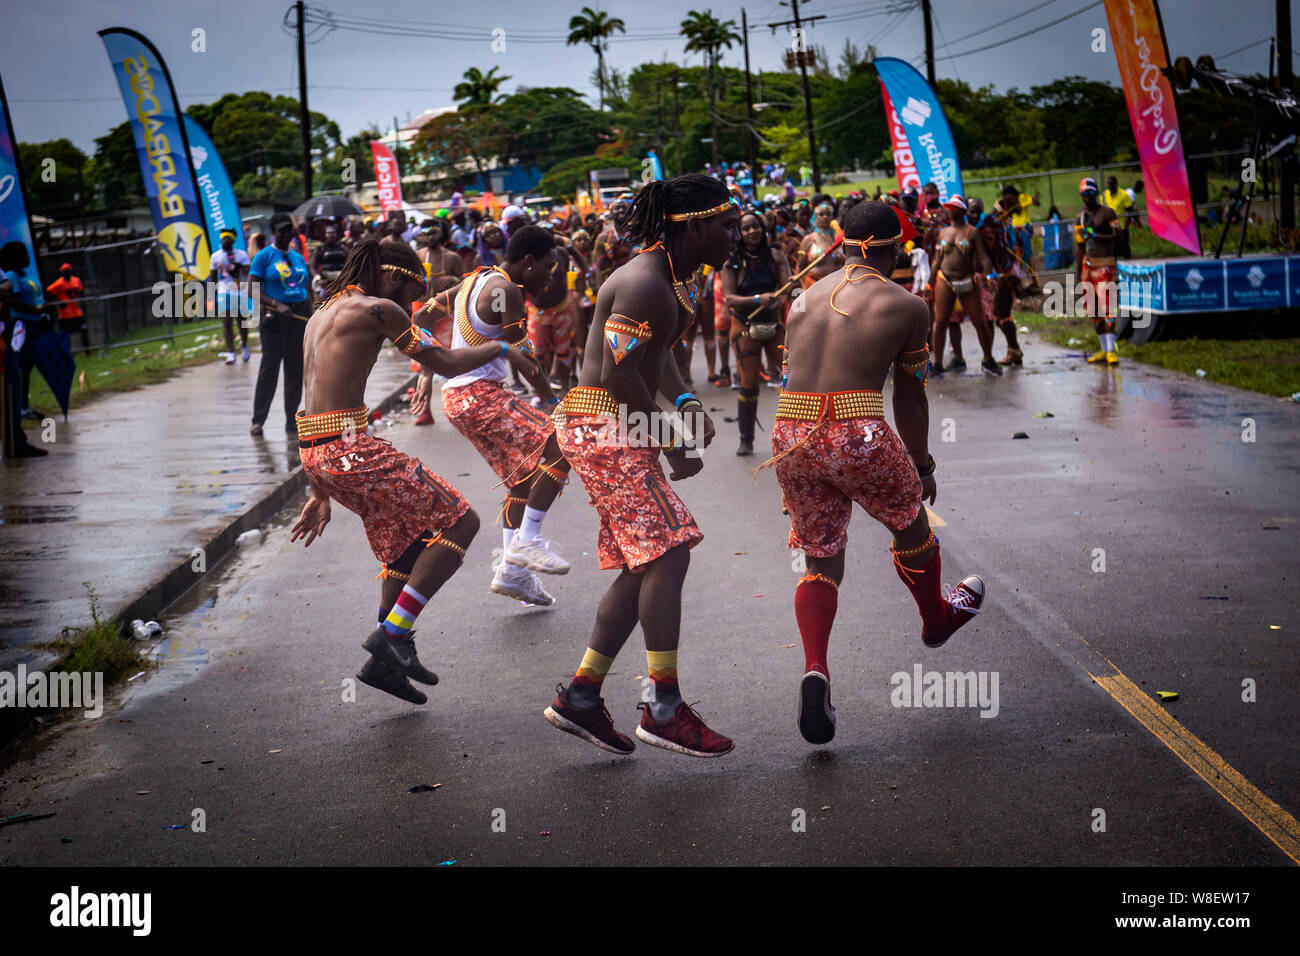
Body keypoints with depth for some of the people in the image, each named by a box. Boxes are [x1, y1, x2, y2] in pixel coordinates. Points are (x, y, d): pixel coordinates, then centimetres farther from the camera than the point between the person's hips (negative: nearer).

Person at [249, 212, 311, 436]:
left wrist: (311, 318, 6)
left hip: (299, 316, 5)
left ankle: (291, 420, 12)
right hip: (275, 317, -5)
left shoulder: (298, 257, 15)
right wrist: (277, 305, -21)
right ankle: (258, 420, 1)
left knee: (296, 368, 6)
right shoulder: (264, 256, -2)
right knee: (270, 367, -5)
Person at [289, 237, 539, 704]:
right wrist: (501, 348, 19)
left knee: (407, 539, 23)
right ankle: (392, 632, -4)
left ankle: (387, 659, 26)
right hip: (350, 445, -9)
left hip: (313, 450, 9)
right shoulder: (378, 309, -4)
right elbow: (446, 363, 0)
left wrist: (320, 493, 24)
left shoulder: (323, 313, 23)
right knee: (460, 522, -1)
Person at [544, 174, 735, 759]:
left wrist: (686, 403, 7)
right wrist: (670, 445, -15)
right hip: (602, 426, -11)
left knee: (643, 567, 10)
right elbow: (619, 373, -22)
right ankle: (664, 710, -14)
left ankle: (579, 698, 15)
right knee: (667, 552, -15)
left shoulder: (676, 280, 15)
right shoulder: (645, 284, -18)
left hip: (619, 432, 11)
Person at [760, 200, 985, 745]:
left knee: (821, 558, 16)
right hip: (859, 434, -4)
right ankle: (936, 618, 50)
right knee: (910, 523, 25)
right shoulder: (906, 306, 3)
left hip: (790, 434, 4)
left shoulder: (807, 297, 17)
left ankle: (815, 669, -6)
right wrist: (923, 465, 23)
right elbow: (909, 398, 9)